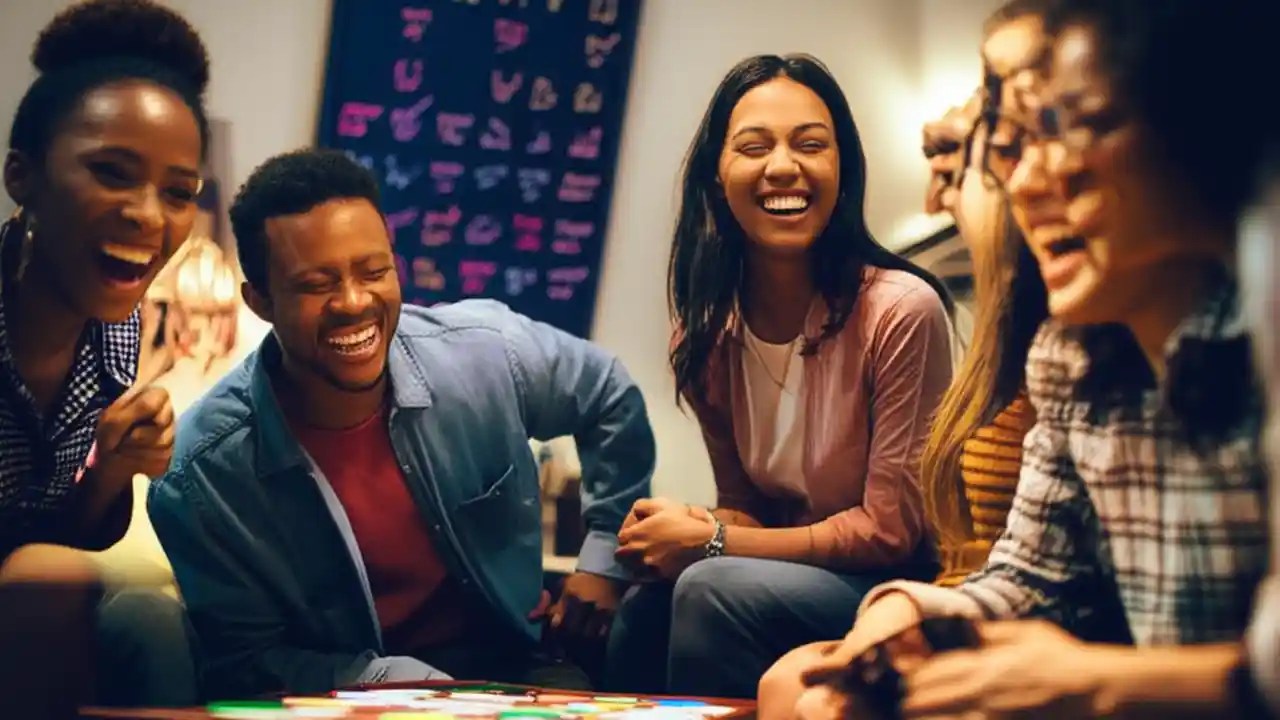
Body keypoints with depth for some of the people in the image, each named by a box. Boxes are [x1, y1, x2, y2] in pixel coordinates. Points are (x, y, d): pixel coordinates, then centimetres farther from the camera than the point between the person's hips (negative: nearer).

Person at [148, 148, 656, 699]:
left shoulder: (485, 352, -10)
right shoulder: (205, 474, -18)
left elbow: (610, 401, 10)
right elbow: (244, 666, -9)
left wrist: (605, 558, 5)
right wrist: (397, 681, -21)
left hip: (508, 666, 3)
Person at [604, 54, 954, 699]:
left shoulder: (901, 311, -20)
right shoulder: (705, 330, -1)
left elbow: (888, 530, -15)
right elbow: (743, 503, 7)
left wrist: (710, 543, -15)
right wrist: (687, 530, -17)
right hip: (788, 577, 5)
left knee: (715, 589, -28)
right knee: (646, 610, -24)